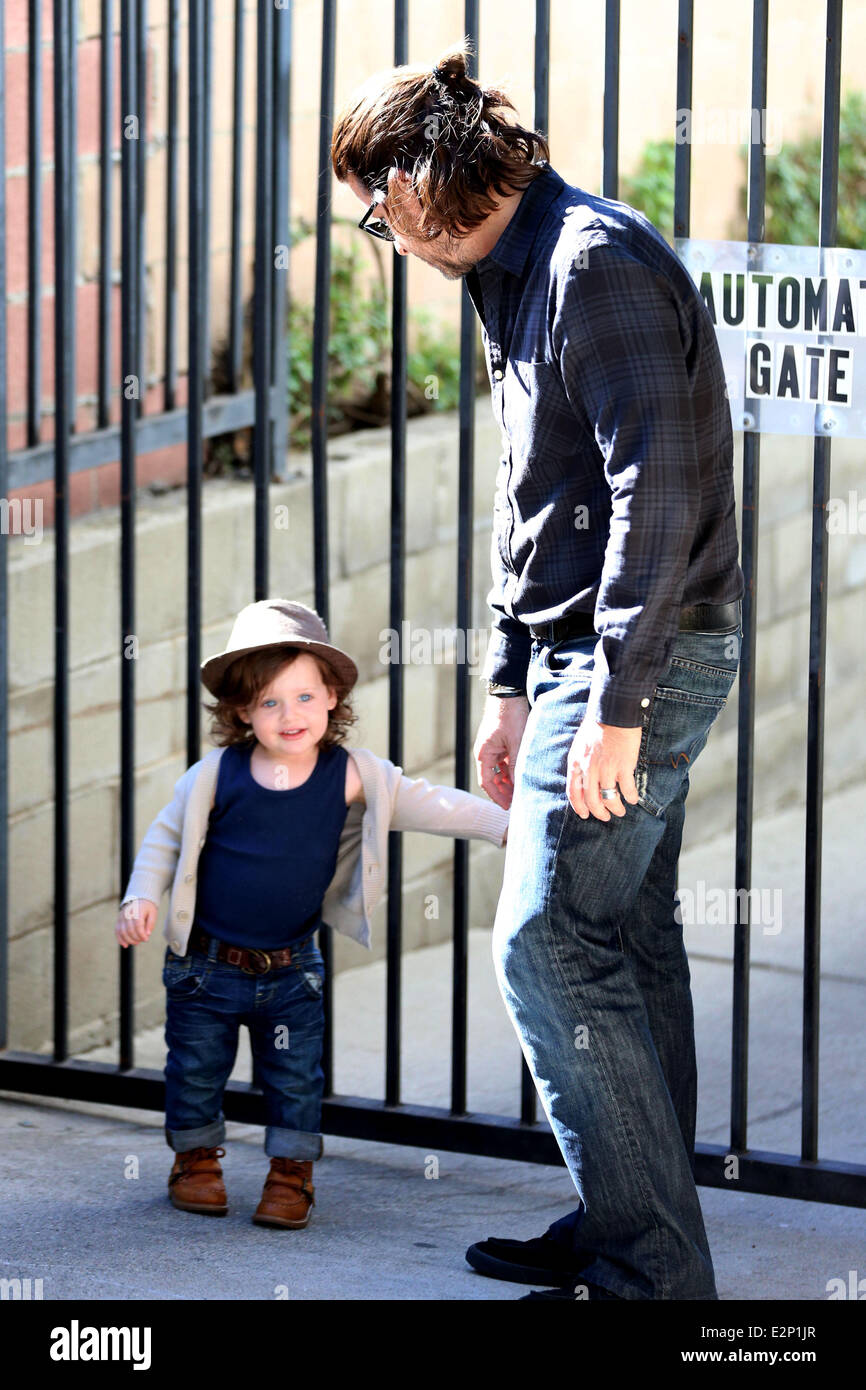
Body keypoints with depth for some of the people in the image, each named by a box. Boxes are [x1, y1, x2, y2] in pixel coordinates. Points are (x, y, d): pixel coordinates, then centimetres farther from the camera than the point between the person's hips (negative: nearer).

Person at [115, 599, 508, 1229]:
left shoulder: (351, 774, -8)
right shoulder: (216, 775, -10)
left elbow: (423, 802, -6)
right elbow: (167, 836, 2)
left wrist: (501, 823, -14)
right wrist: (142, 897, -9)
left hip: (292, 968, 1)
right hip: (208, 962, -1)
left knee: (297, 1078, 4)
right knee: (197, 1070, 9)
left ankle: (291, 1174, 20)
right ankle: (197, 1159, 30)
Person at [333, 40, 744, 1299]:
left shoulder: (596, 263, -16)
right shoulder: (521, 275, 17)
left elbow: (654, 488, -23)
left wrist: (615, 706, -24)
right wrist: (511, 686, 22)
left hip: (644, 652, -10)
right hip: (587, 656, 10)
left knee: (551, 946, -10)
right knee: (628, 945, 13)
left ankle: (647, 1267, -7)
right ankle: (632, 1230, 20)